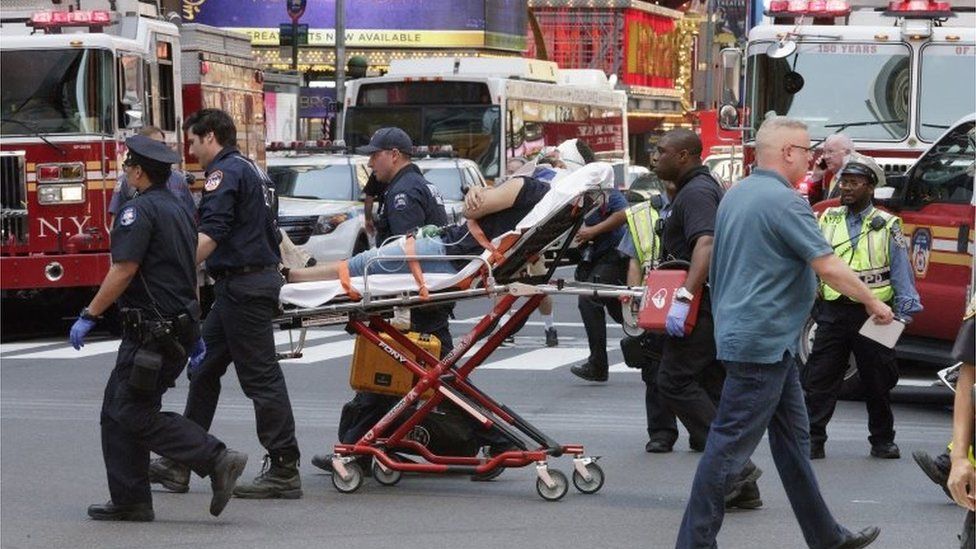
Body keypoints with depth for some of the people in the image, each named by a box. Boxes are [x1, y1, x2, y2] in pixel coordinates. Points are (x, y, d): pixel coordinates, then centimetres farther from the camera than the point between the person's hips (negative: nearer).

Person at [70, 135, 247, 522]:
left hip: (152, 331, -10)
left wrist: (88, 316, -14)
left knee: (136, 415, -8)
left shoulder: (140, 210, -13)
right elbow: (190, 275, 22)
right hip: (179, 326, 10)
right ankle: (129, 500, 10)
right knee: (117, 412, 12)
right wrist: (194, 332, 26)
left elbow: (123, 272, -20)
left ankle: (217, 460, -15)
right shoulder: (178, 209, 18)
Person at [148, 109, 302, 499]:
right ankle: (179, 464, 15)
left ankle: (284, 471, -7)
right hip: (261, 276, 10)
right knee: (203, 370, 12)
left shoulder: (225, 172, -12)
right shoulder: (251, 170, 19)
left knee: (261, 378, -8)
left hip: (242, 286, -10)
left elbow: (210, 234, -24)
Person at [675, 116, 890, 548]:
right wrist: (873, 303, -6)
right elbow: (828, 267, -18)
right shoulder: (784, 201, -17)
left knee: (793, 439, 15)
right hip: (762, 341, -10)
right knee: (729, 444, -6)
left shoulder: (735, 195, 13)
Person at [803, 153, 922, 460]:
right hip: (832, 313, 1)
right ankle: (812, 442, -1)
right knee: (818, 381, -3)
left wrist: (906, 311, -2)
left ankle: (882, 440, 22)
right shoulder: (827, 221, 8)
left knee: (878, 383, 9)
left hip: (872, 315, -1)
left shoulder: (887, 226, 2)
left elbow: (901, 271, 3)